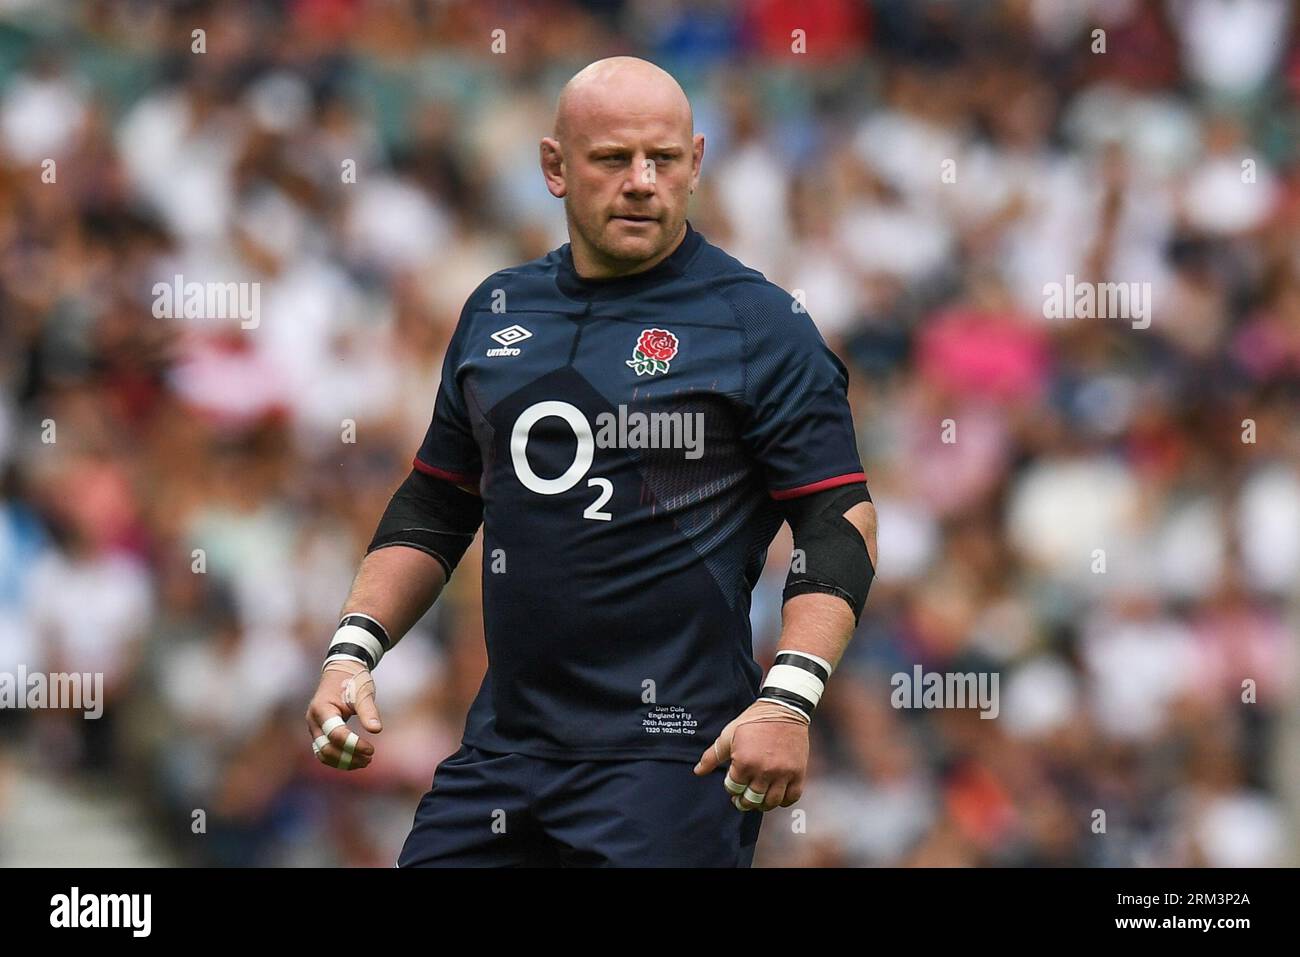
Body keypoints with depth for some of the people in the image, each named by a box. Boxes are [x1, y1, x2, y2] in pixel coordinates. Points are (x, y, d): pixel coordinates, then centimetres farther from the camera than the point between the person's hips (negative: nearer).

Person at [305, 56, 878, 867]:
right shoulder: (497, 313, 13)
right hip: (505, 736, 5)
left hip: (671, 760, -5)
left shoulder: (761, 326, -3)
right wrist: (354, 652, 10)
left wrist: (787, 701, -19)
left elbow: (840, 525, -6)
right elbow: (434, 508, 23)